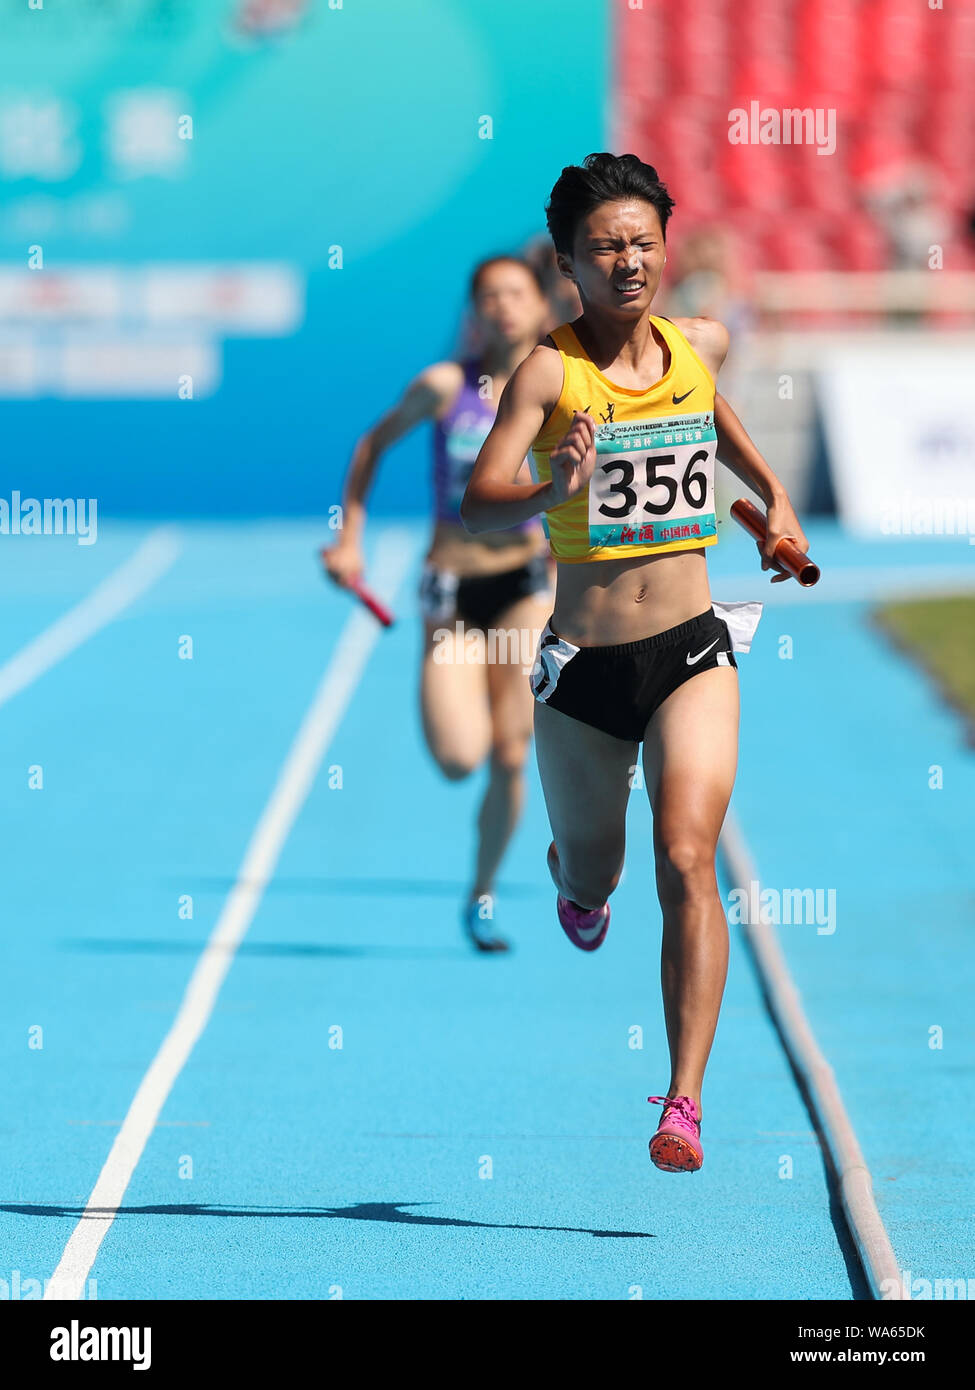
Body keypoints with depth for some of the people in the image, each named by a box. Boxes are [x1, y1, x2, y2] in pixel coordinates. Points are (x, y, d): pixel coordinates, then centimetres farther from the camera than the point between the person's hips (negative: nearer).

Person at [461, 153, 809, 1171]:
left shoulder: (700, 345, 2)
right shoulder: (549, 371, -13)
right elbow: (477, 504, -25)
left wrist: (775, 496, 20)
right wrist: (552, 494, -43)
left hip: (691, 652, 1)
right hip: (582, 667, -1)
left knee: (686, 861, -18)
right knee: (589, 883, 17)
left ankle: (684, 1102, -19)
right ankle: (574, 873, 57)